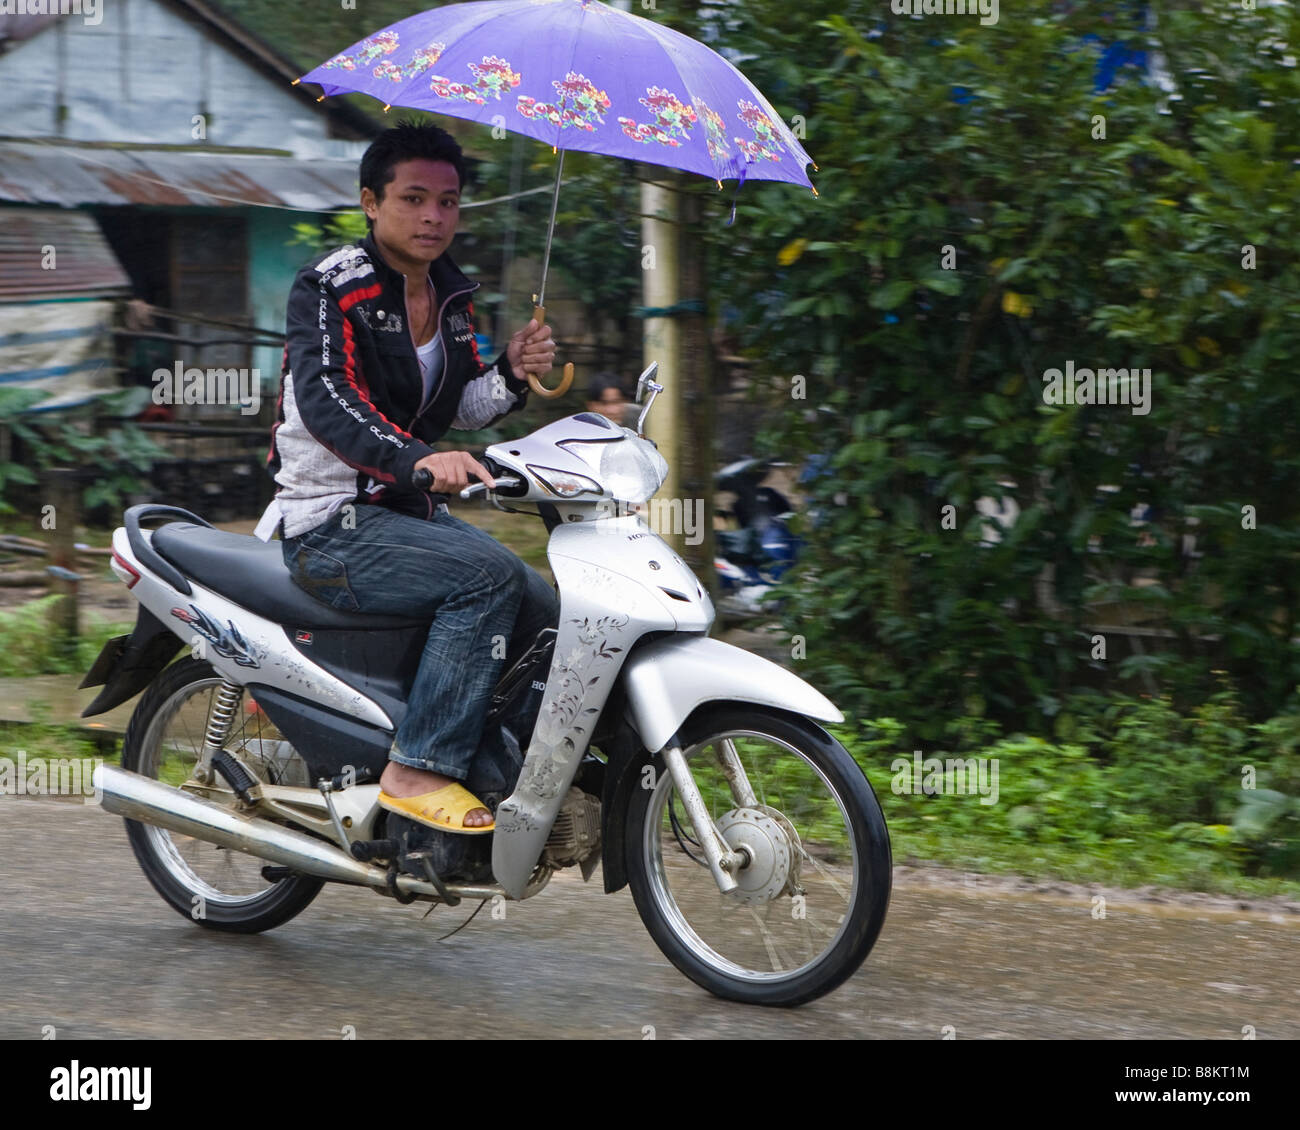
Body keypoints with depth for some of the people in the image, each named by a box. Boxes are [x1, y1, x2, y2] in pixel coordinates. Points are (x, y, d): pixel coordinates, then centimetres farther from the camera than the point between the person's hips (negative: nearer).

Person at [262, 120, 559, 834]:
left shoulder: (451, 295, 12)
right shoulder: (331, 286, -14)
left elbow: (460, 407, 18)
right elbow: (323, 398, -30)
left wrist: (512, 373, -5)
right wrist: (415, 458, -47)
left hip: (409, 509, 9)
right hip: (328, 525, -9)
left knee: (544, 614, 2)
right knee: (488, 573, -28)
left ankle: (505, 771, 17)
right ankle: (419, 769, -26)